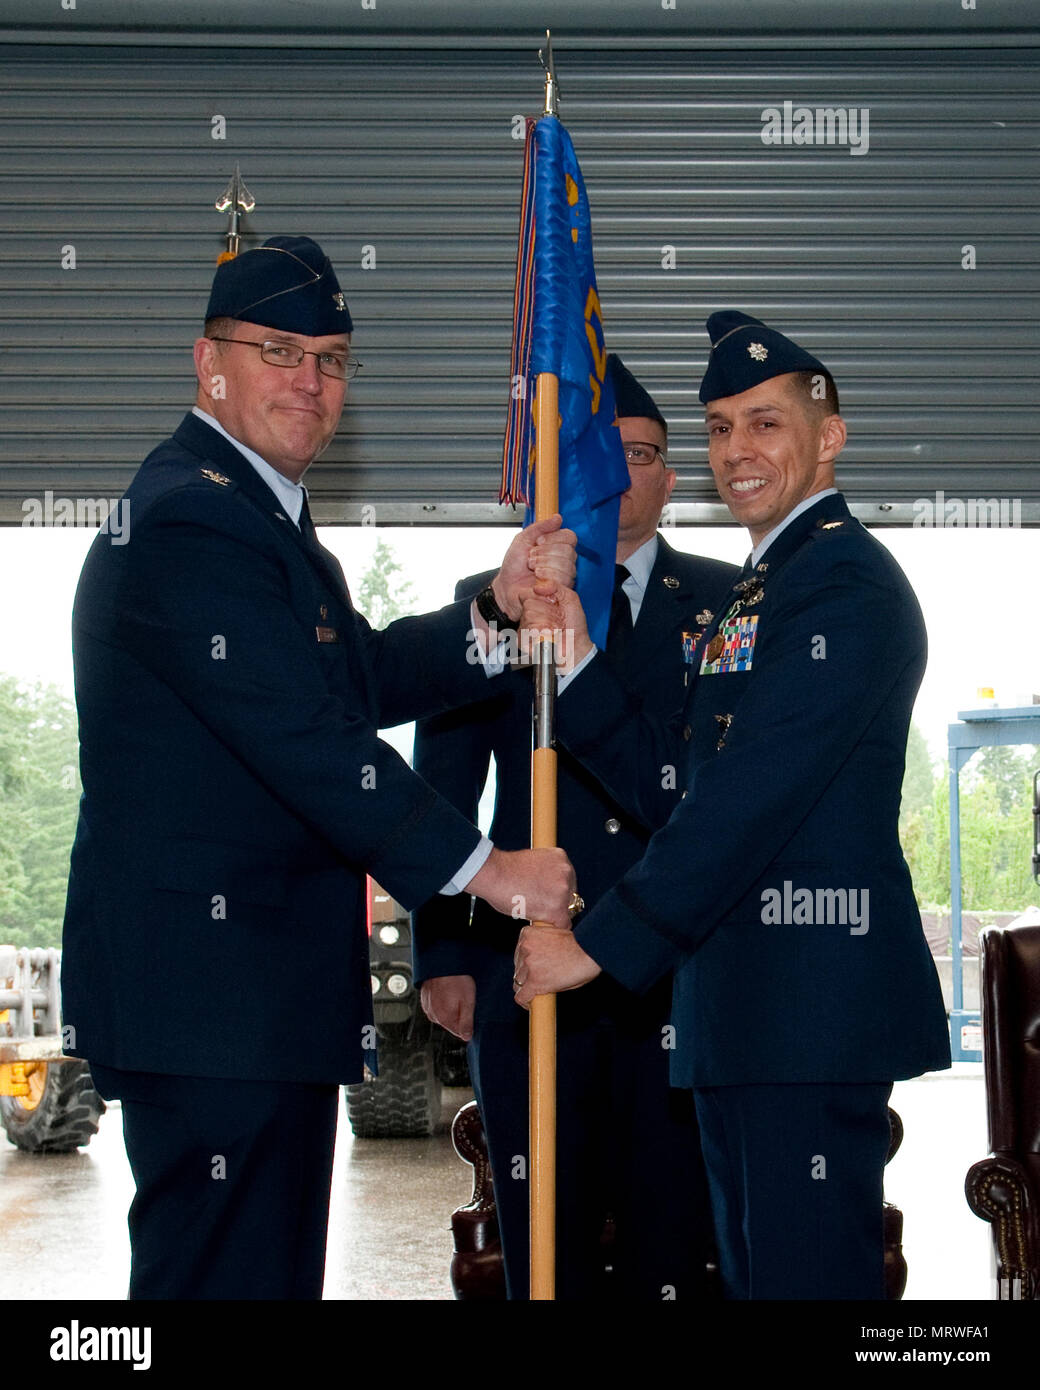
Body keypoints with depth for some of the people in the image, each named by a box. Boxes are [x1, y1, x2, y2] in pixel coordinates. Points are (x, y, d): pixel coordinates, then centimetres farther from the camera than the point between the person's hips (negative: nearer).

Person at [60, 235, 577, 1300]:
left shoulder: (261, 511, 20)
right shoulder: (191, 521, -16)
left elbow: (363, 676, 15)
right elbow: (308, 736, -21)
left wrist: (496, 606, -1)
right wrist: (485, 868, -16)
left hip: (263, 985, 11)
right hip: (210, 988, -11)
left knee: (274, 1266, 17)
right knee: (230, 1272, -4)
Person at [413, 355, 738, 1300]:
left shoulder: (729, 603, 9)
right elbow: (442, 794, 8)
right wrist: (442, 955, 0)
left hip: (686, 973, 0)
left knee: (673, 1252, 4)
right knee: (543, 1251, 7)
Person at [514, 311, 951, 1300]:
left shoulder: (844, 578, -12)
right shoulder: (758, 588, 21)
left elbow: (753, 795, -20)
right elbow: (678, 789, 16)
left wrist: (599, 944, -19)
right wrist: (576, 663, 4)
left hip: (809, 995, -10)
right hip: (741, 999, 10)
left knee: (808, 1272, -5)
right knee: (754, 1272, 17)